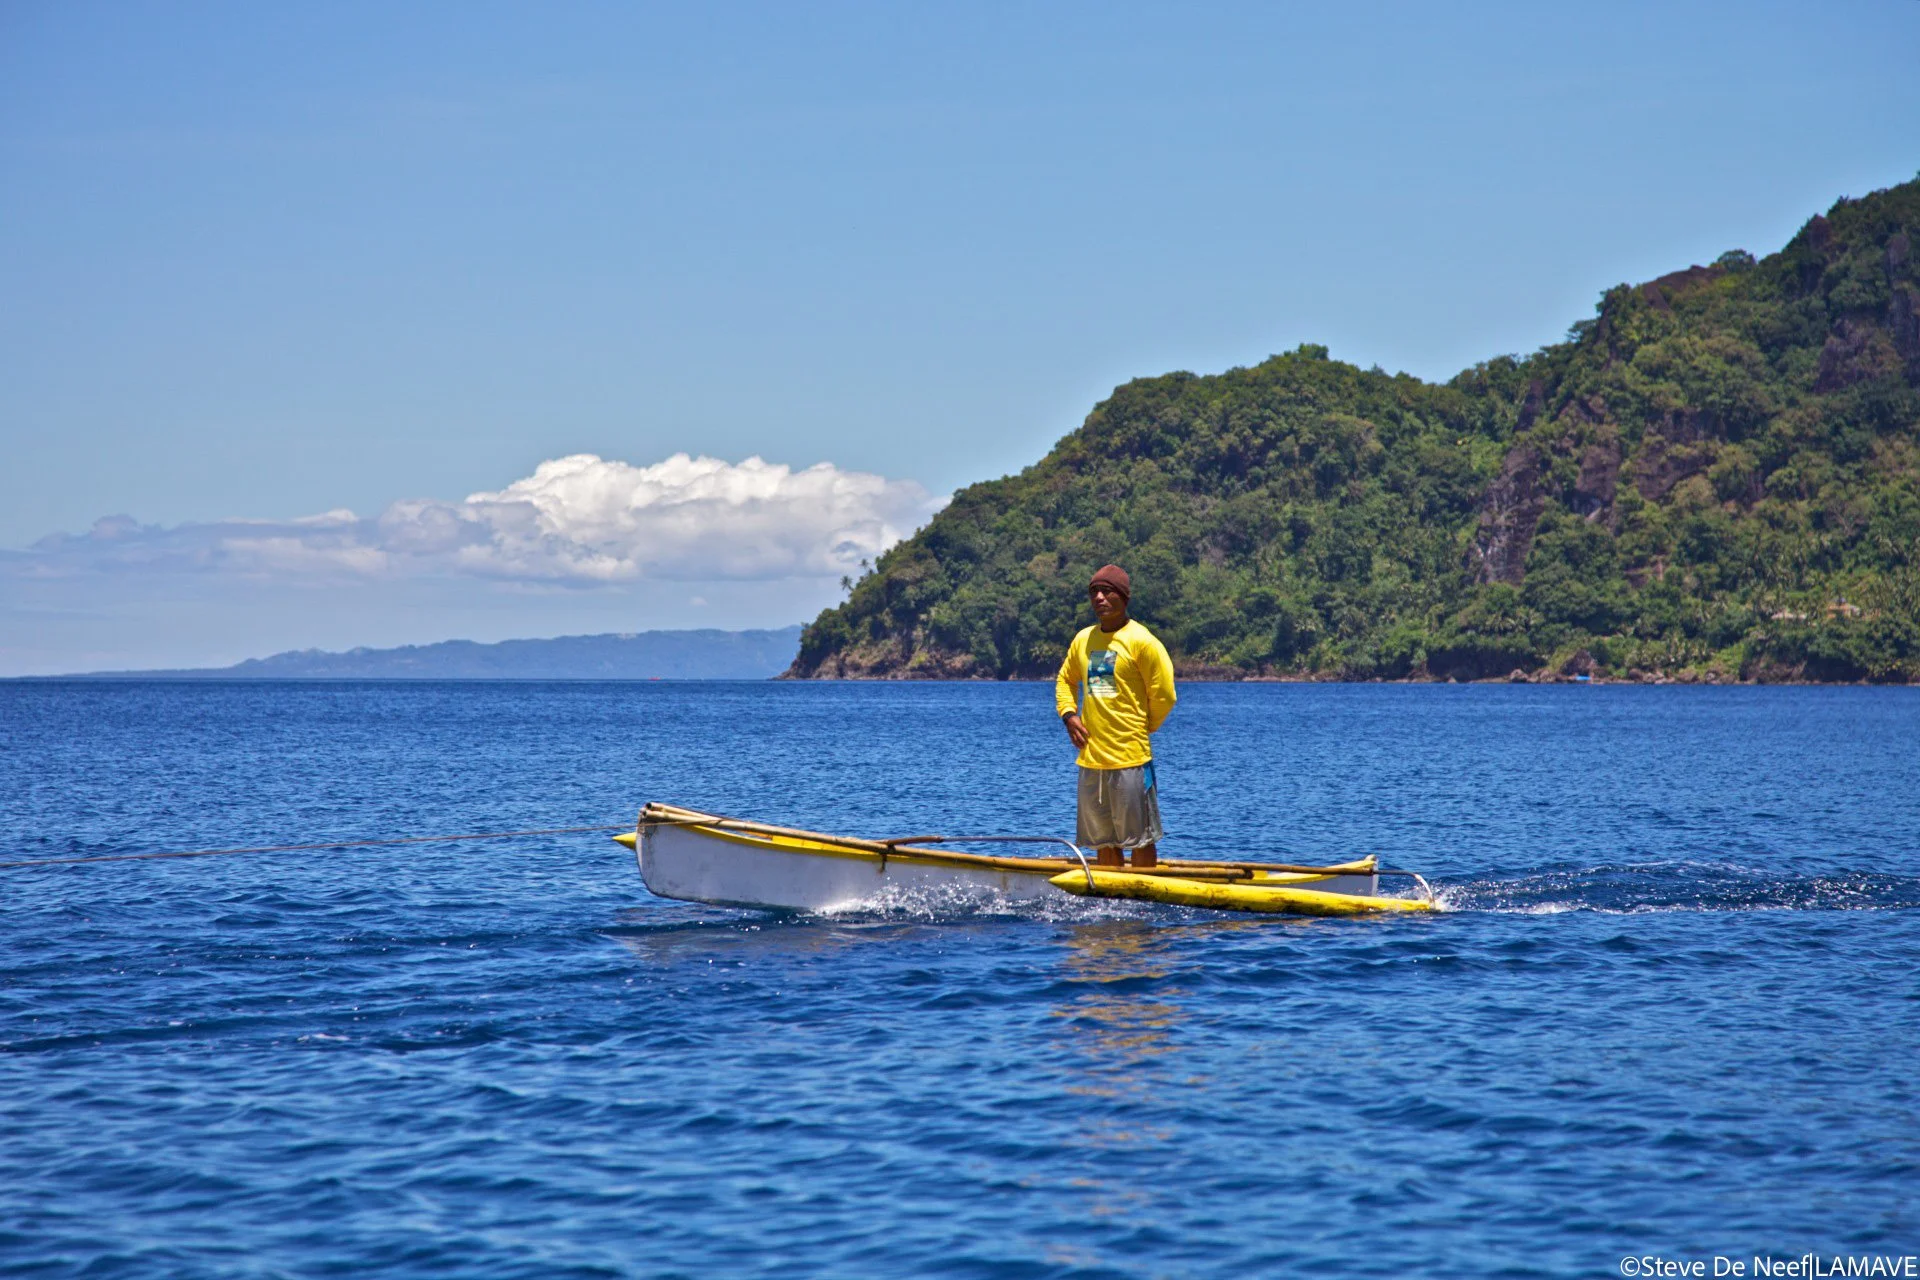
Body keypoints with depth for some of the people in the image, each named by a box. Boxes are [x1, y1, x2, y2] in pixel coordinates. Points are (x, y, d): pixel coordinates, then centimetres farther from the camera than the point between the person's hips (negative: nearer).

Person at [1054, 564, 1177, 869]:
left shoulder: (1140, 641, -7)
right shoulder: (1083, 640, 11)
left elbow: (1163, 695, -6)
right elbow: (1066, 680, 27)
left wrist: (1140, 728, 4)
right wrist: (1069, 714, 10)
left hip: (1130, 757, -6)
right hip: (1091, 757, 6)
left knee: (1139, 840, 0)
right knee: (1103, 840, 13)